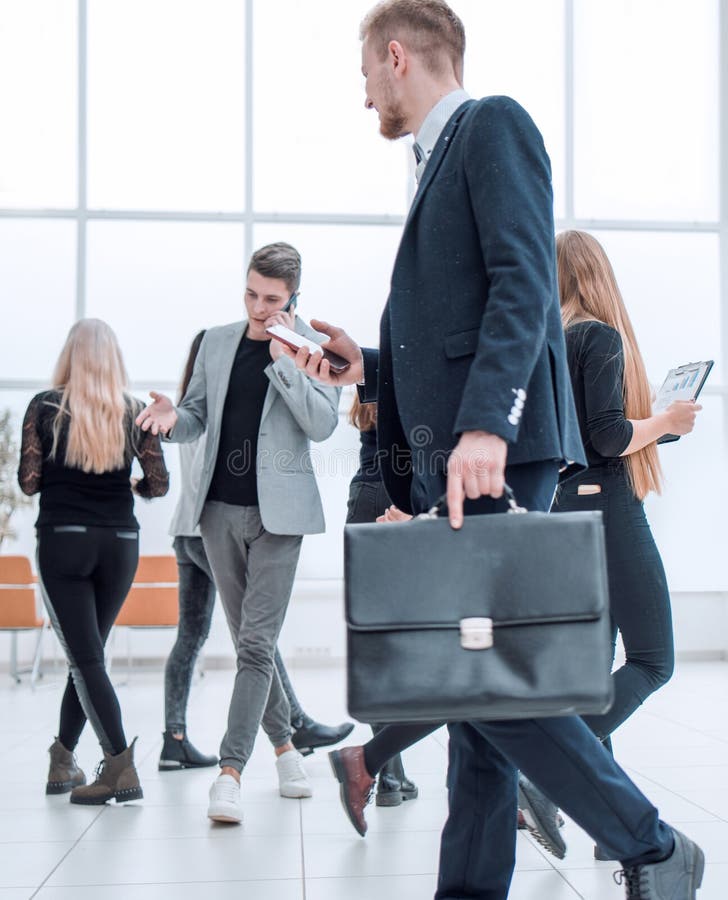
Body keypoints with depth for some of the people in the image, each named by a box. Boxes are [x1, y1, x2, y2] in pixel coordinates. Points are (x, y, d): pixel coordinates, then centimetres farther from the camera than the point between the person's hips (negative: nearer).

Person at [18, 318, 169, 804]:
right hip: (119, 543, 3)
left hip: (62, 540, -3)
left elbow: (29, 480, -5)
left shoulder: (44, 406, -2)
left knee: (85, 658, -2)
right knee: (89, 652, 16)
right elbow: (158, 484, -1)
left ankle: (120, 765, -12)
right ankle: (63, 759, 26)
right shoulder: (134, 411, 2)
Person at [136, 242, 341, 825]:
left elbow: (323, 424, -12)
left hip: (277, 513, -5)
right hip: (220, 509, 5)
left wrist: (283, 357, -17)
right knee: (249, 642, 11)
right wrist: (173, 417, -9)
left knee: (256, 642, -10)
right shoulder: (217, 342, 11)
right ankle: (284, 744, 27)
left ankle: (230, 771, -10)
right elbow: (197, 420, 14)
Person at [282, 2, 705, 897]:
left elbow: (524, 284, -16)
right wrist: (365, 367, 13)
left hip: (495, 450, -10)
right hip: (447, 455, 10)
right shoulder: (438, 163, 27)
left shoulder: (493, 124, 0)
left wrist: (486, 424, -26)